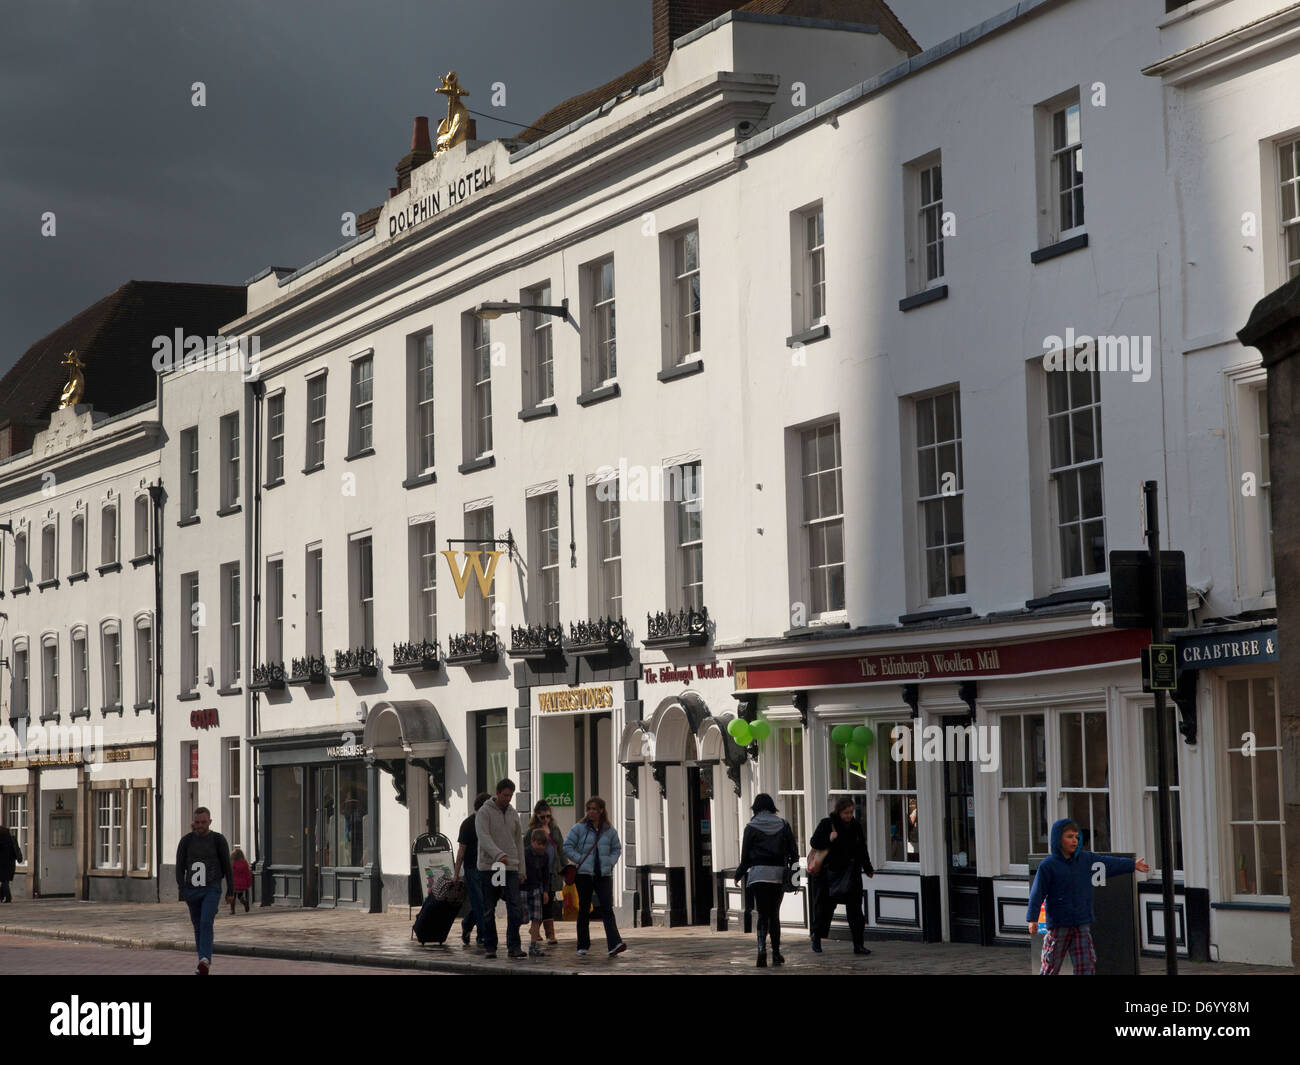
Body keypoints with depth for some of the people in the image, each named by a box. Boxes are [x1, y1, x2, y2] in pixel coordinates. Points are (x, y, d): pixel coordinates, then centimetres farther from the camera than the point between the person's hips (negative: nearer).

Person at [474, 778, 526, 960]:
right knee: (489, 910, 3)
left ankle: (514, 946, -7)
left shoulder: (513, 814, 15)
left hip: (511, 868, 4)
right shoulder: (484, 812, -3)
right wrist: (499, 855, -31)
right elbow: (483, 837, -17)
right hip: (489, 867, -4)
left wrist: (521, 867, 11)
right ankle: (489, 947, 10)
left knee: (515, 908, -8)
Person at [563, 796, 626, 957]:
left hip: (604, 875, 1)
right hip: (584, 874, -1)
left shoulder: (609, 830, 8)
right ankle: (583, 945, 15)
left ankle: (614, 944, -20)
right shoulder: (579, 828, 1)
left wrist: (610, 862, 2)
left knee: (607, 909, -10)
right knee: (584, 909, 6)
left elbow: (617, 848, 19)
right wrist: (580, 860, -8)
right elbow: (567, 847, 1)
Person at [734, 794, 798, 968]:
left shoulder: (751, 827, 0)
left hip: (759, 874, -2)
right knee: (774, 914, 13)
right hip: (779, 874, 2)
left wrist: (739, 875, 16)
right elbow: (793, 851, 6)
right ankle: (776, 954, 14)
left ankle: (762, 949, -22)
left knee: (763, 914, -1)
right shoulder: (784, 826, 6)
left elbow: (745, 856, 2)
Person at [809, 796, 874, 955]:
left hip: (851, 872, 3)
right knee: (825, 905, 7)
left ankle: (858, 944, -1)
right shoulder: (827, 824, -6)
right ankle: (817, 937, 28)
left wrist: (868, 869, 20)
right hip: (830, 872, -3)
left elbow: (862, 849, 16)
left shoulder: (856, 825, 6)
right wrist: (829, 839, -22)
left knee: (855, 907, -3)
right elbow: (814, 842, -4)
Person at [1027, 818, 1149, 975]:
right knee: (1051, 967, 2)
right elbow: (1037, 893, -10)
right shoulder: (1048, 865, -8)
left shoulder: (1086, 859, 7)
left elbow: (1109, 863, 21)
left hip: (1082, 924, 4)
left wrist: (1132, 865, 30)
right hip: (1058, 925, -4)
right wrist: (1032, 919, -18)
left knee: (1087, 965, -1)